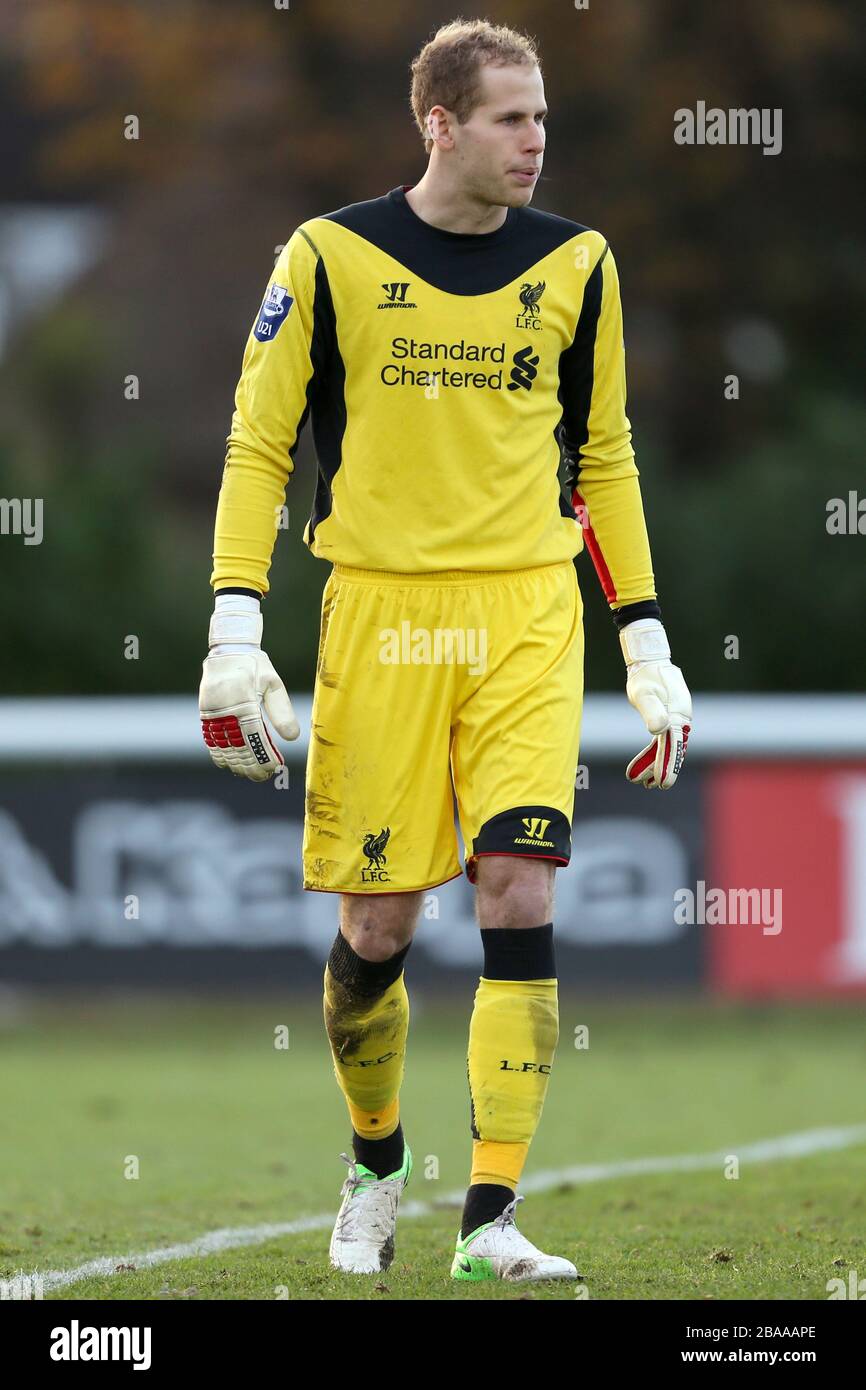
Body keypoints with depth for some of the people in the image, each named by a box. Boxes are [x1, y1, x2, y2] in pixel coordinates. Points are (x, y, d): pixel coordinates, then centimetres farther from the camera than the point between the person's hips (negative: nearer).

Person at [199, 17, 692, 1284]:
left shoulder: (575, 265, 6)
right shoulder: (332, 258, -2)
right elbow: (258, 445, 2)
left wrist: (646, 645, 11)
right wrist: (235, 635, -7)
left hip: (527, 617, 1)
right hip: (379, 611, -1)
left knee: (519, 889, -13)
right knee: (378, 925, 3)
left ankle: (492, 1217, -10)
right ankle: (376, 1158, 31)